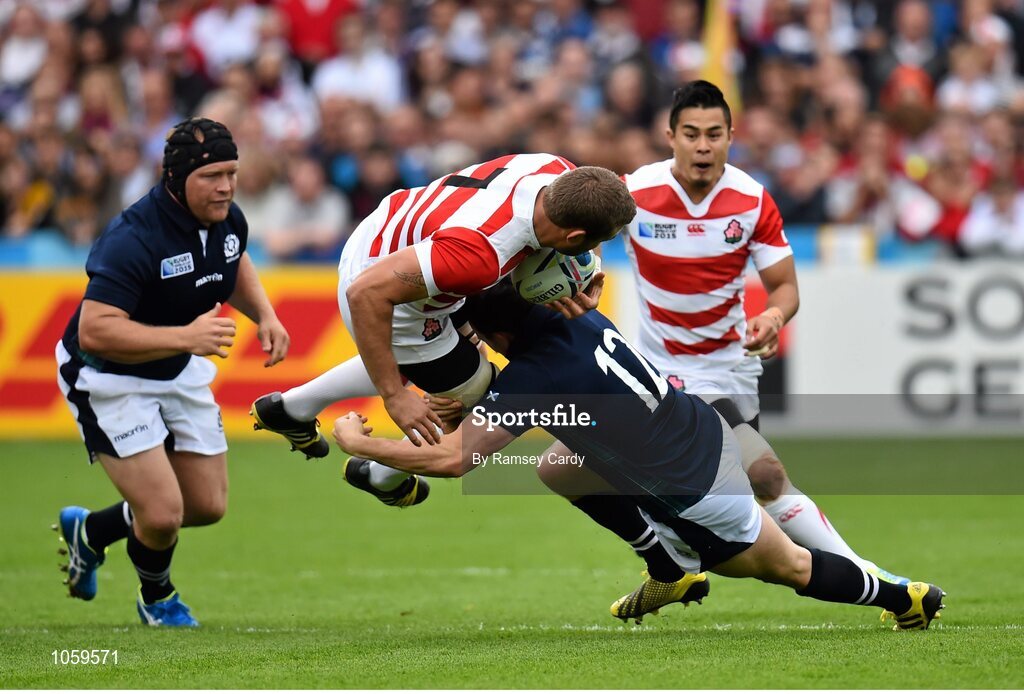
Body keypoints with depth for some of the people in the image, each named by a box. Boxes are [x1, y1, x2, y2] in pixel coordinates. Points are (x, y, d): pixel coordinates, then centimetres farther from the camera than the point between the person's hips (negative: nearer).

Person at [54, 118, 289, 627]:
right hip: (108, 380, -8)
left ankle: (89, 532, 38)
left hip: (182, 374, 8)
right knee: (164, 514, -13)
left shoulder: (228, 220, -8)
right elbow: (93, 332, -38)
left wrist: (264, 314, -2)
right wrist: (185, 337, -43)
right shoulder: (133, 238, -32)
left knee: (209, 507, 12)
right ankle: (157, 598, 23)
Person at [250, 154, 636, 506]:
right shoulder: (479, 254, -43)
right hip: (385, 299, -8)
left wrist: (580, 284, -15)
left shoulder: (558, 172, -22)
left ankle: (291, 408, 49)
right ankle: (384, 478, 37)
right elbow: (367, 292, -40)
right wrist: (394, 395, -34)